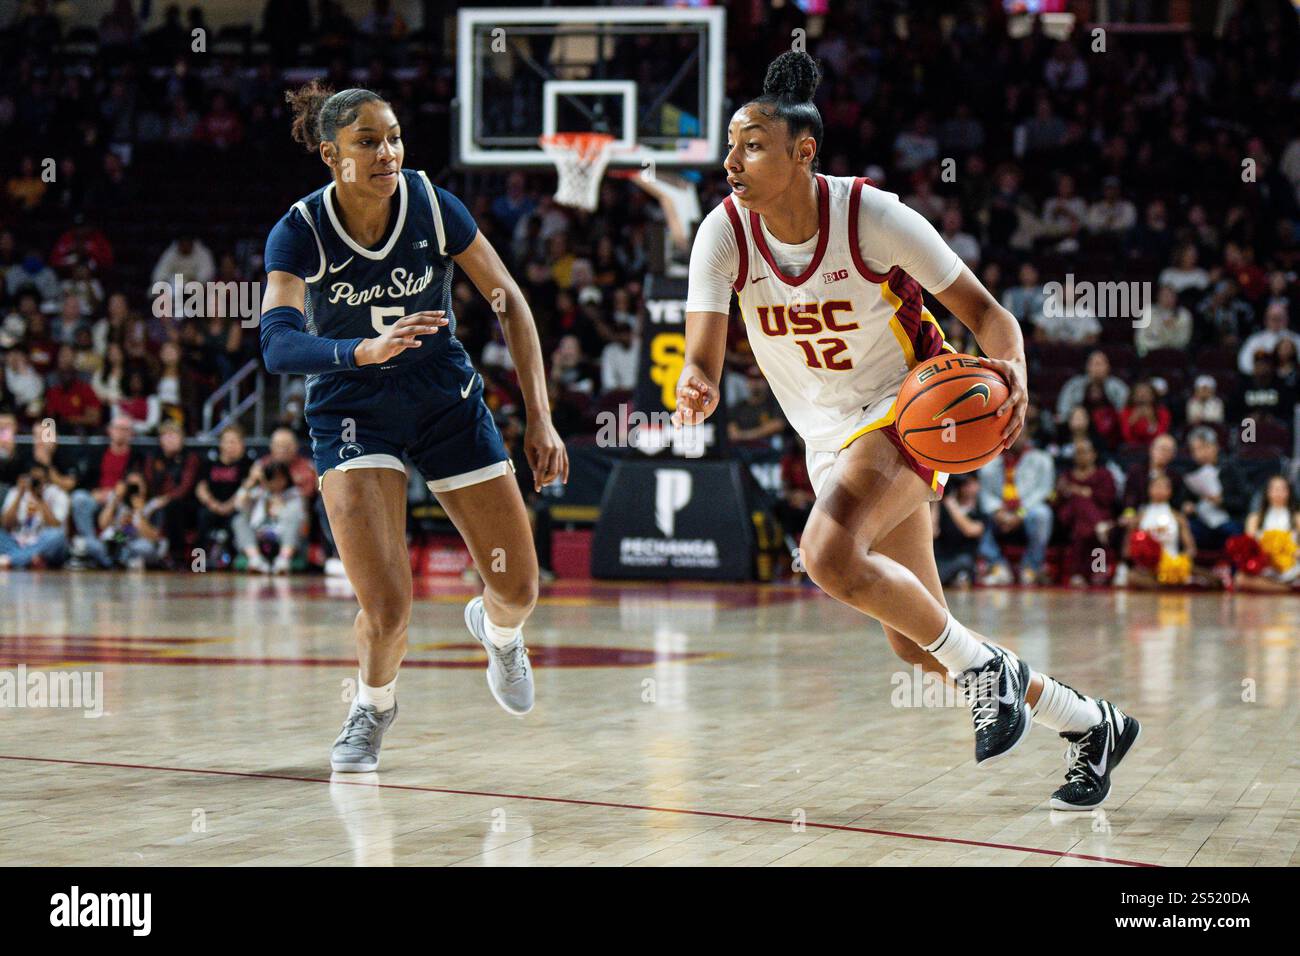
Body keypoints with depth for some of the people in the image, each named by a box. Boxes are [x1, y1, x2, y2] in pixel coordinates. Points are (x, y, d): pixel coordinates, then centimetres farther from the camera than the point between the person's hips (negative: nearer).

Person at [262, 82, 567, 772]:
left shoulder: (433, 207, -15)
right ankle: (373, 706, 19)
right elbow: (277, 345, -34)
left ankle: (496, 629, 43)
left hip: (447, 401, 2)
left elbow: (511, 304, -4)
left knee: (519, 591, 3)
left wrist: (540, 418, -8)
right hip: (352, 415, -2)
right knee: (387, 610, -17)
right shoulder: (300, 232, -20)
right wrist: (365, 351, -52)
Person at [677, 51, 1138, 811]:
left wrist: (1012, 372, -35)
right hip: (831, 437, 6)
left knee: (830, 553, -33)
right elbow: (704, 360, -17)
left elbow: (985, 311, -13)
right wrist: (698, 391, -43)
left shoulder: (873, 216, -20)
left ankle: (988, 670, -11)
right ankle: (1092, 726, 28)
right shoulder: (725, 234, -11)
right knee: (919, 646, 8)